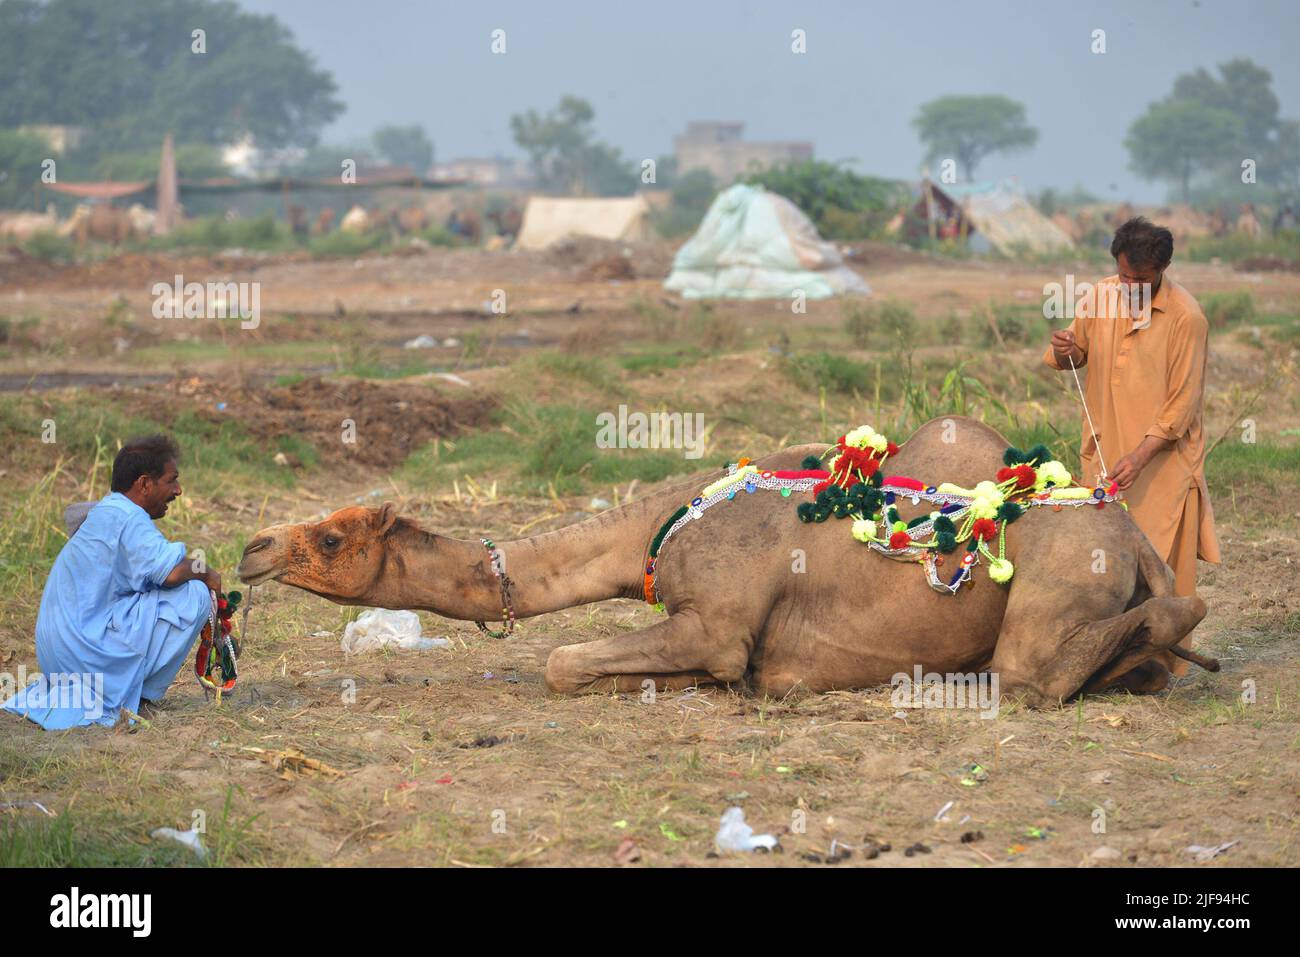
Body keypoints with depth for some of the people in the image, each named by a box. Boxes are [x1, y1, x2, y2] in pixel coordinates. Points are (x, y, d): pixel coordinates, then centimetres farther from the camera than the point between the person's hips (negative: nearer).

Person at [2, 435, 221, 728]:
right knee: (193, 595, -11)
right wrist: (205, 573, -5)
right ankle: (125, 701, -5)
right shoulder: (127, 517, -12)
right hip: (86, 648, -10)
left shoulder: (104, 513, 19)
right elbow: (171, 572, -25)